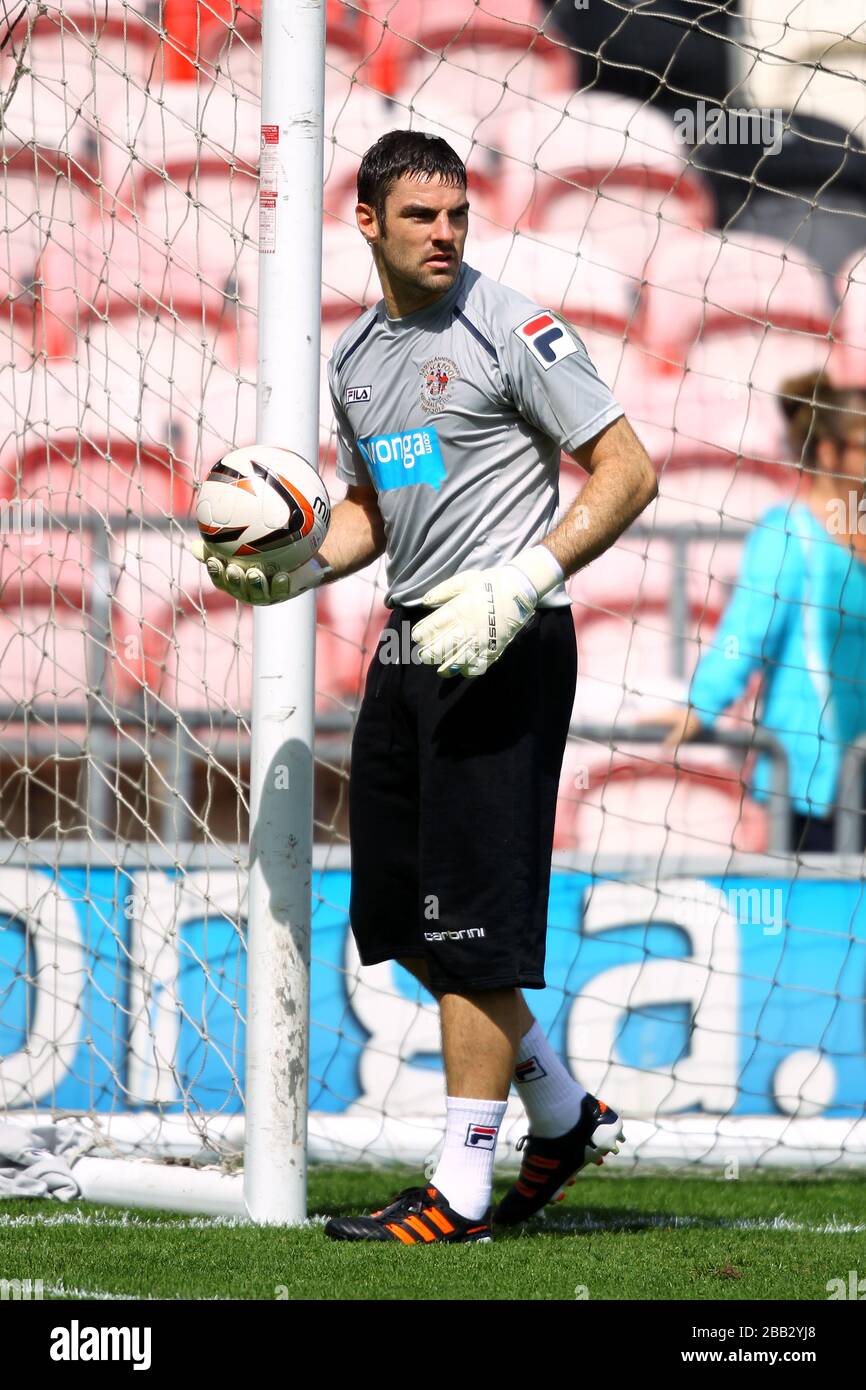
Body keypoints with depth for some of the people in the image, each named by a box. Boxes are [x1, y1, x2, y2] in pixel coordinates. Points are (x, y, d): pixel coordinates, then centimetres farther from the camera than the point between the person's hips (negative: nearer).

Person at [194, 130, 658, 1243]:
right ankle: (564, 1117, 27)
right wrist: (296, 568, 6)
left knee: (470, 921, -8)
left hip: (504, 649, -8)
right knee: (397, 912, 10)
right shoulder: (355, 356, 14)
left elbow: (628, 473, -10)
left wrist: (525, 581, -21)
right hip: (408, 648, 8)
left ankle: (462, 1193, -3)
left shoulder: (511, 330, -8)